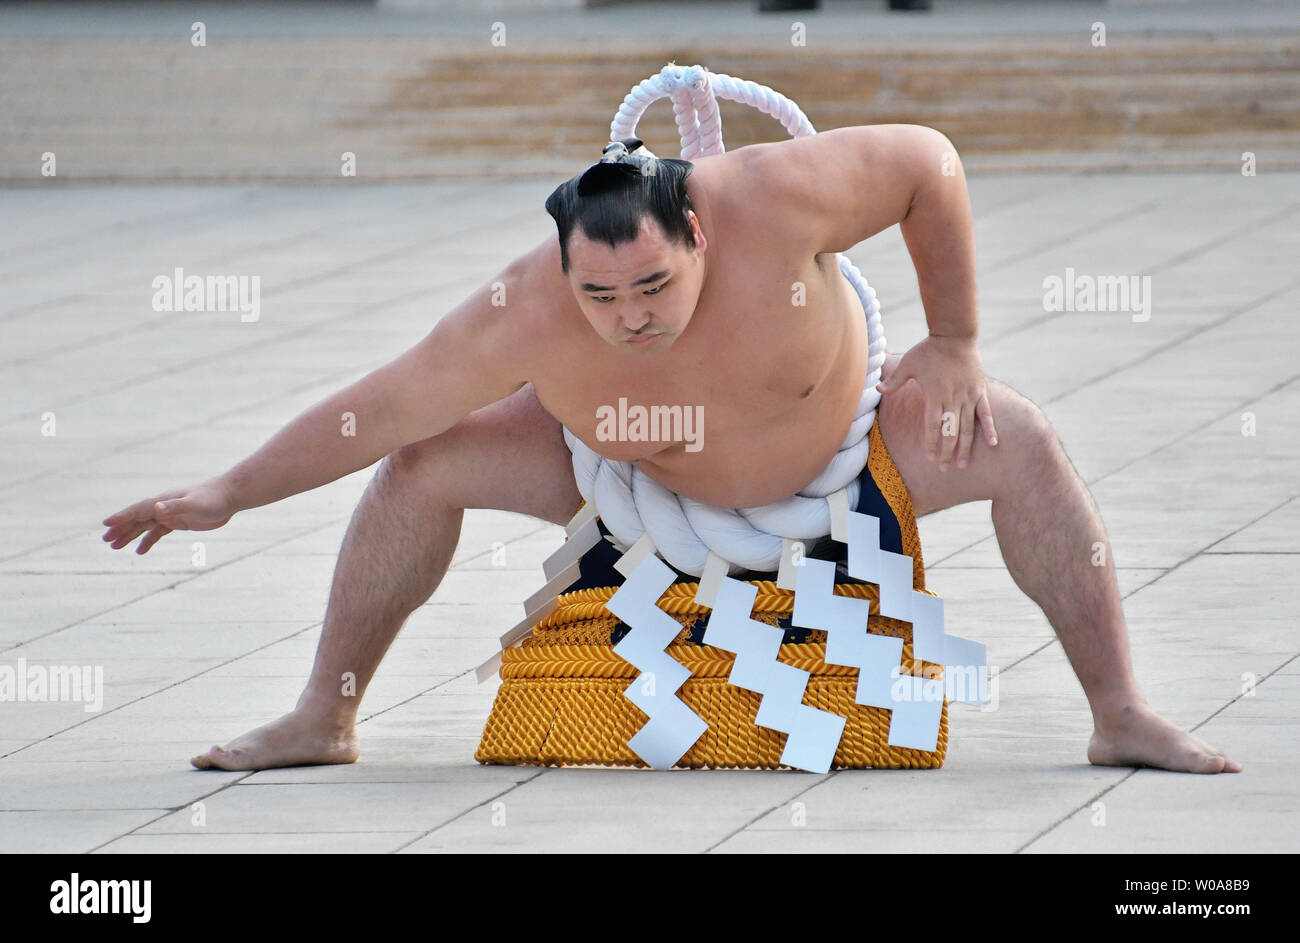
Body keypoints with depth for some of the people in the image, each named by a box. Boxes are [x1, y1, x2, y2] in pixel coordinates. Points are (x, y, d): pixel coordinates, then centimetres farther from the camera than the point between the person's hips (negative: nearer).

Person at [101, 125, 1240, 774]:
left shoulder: (771, 201, -44)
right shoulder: (523, 317, -38)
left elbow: (930, 163, -29)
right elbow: (378, 409, -26)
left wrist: (954, 344, -23)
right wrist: (230, 493, -23)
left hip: (840, 438, -1)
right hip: (647, 474, 1)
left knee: (1022, 446, -23)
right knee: (422, 468, -14)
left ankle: (1123, 715, -11)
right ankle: (324, 718, 4)